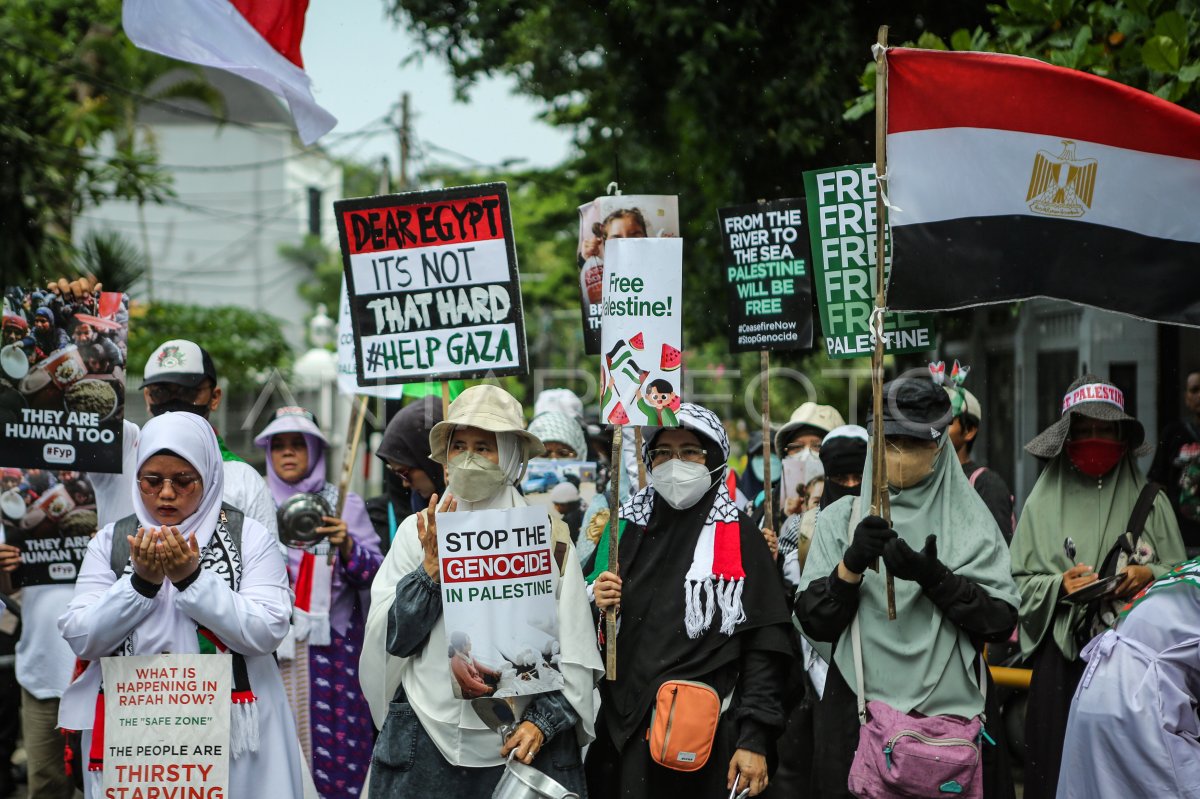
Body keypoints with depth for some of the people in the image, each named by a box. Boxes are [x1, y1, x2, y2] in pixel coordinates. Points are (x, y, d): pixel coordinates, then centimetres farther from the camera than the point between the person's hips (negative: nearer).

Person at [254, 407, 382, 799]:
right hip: (272, 648, 2)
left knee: (331, 743, -7)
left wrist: (346, 546, -17)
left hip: (330, 648, -1)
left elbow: (375, 574, 0)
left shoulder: (344, 504, 5)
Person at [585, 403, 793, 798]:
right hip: (624, 734, 4)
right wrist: (597, 607, -4)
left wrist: (755, 740, -13)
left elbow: (764, 647, -6)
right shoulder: (625, 529, 11)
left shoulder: (741, 538, -1)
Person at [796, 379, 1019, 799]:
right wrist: (853, 563, -18)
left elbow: (1002, 621, -5)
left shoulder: (969, 519, 4)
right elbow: (814, 622, -2)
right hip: (859, 714, 0)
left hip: (954, 712, 0)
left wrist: (934, 577, -18)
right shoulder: (839, 519, 6)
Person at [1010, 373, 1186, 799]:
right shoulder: (1044, 502, 6)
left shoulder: (1151, 502, 6)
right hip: (1064, 658, 0)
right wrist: (1059, 584, -13)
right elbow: (1020, 581, 5)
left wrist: (1149, 575, -12)